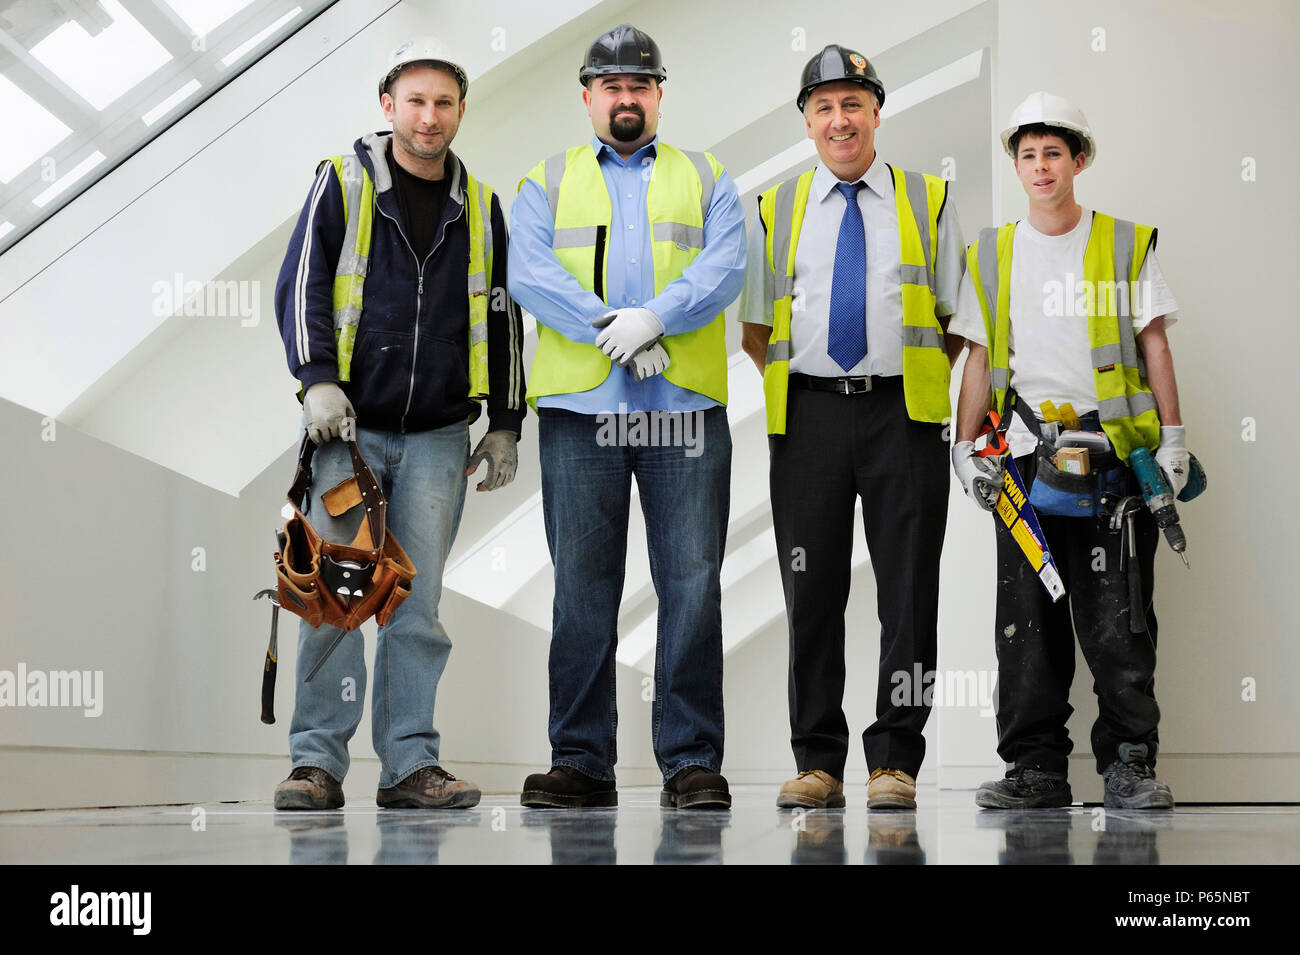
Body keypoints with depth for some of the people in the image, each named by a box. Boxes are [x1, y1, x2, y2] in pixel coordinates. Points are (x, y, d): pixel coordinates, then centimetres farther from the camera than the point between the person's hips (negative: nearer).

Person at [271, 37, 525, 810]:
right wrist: (318, 380, -13)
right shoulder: (342, 183, 4)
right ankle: (318, 762, 1)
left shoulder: (481, 208, 12)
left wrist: (506, 425, 11)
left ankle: (411, 763, 6)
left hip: (438, 436, 2)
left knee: (418, 601, 2)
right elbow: (301, 285, 0)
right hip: (349, 428, -2)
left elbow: (502, 320, 15)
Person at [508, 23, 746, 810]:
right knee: (582, 588, 2)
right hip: (578, 406, 0)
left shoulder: (706, 179, 17)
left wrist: (654, 318, -16)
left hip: (687, 405, 0)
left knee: (693, 584, -3)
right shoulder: (548, 183, 16)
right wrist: (611, 329, -13)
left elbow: (725, 267, 1)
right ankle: (581, 761, 9)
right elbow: (528, 274, 0)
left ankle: (693, 760, 4)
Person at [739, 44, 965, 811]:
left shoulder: (931, 201, 10)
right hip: (808, 411, 1)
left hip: (905, 410, -1)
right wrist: (795, 381, 6)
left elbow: (961, 316, 11)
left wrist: (921, 380, 5)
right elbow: (754, 328, 15)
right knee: (812, 590, 2)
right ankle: (817, 762, 10)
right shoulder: (776, 210, 13)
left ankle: (895, 762, 6)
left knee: (909, 590, -2)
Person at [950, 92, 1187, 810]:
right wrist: (964, 447, 6)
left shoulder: (1127, 245, 8)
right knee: (1026, 618, 2)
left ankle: (1129, 763, 4)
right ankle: (1035, 767, 8)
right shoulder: (991, 255, 14)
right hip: (1024, 455, 2)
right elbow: (979, 358, 14)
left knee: (1117, 616, -5)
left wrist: (1173, 438, -1)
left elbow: (1153, 345, 6)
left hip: (1113, 453, -2)